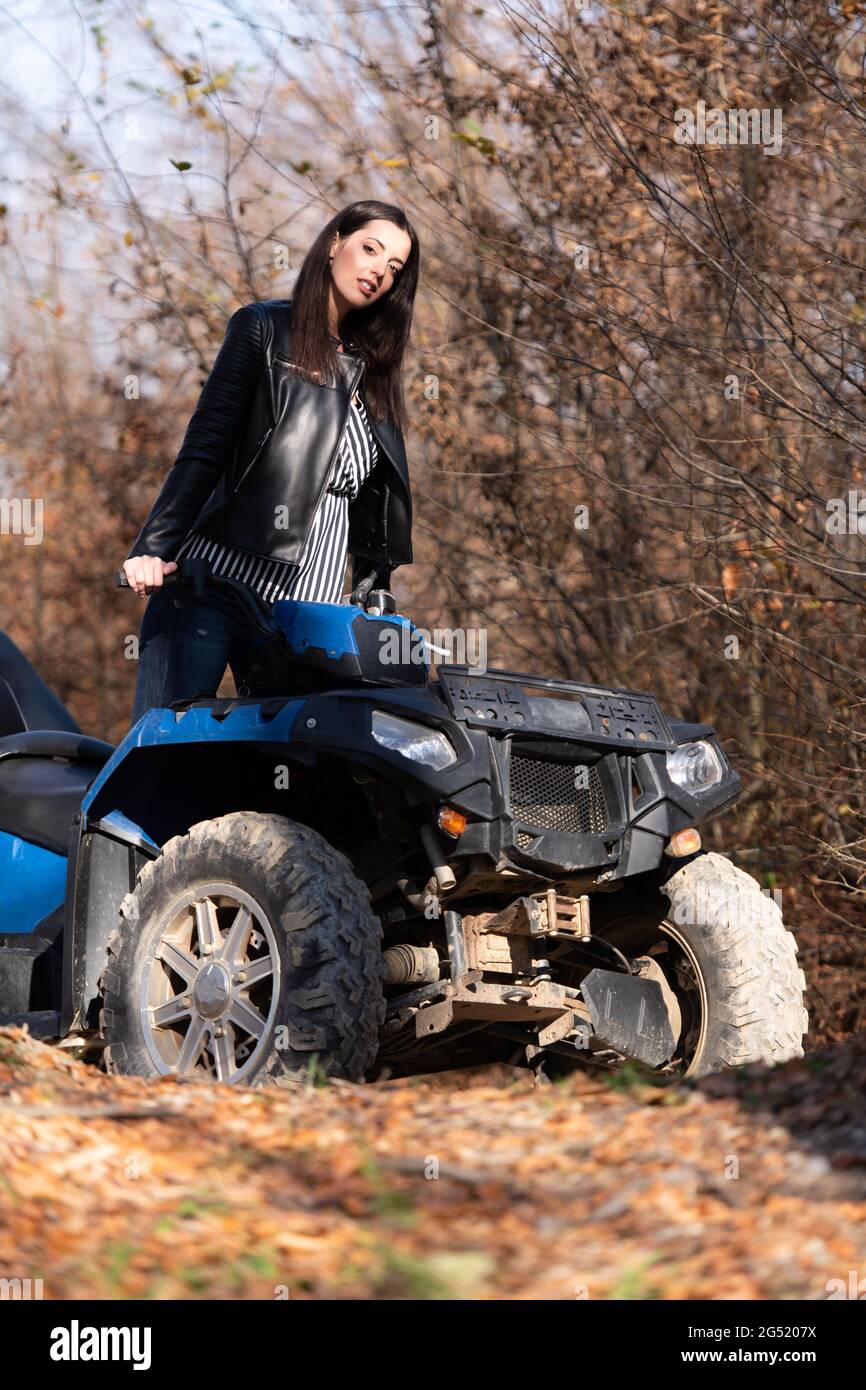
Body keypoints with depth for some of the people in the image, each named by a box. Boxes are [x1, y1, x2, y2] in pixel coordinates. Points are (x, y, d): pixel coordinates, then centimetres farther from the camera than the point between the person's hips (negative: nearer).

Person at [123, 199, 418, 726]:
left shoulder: (372, 371, 21)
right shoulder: (265, 328, 5)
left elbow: (372, 505, 22)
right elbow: (203, 448, -4)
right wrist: (154, 548, -15)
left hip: (309, 605, 5)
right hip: (217, 579, -5)